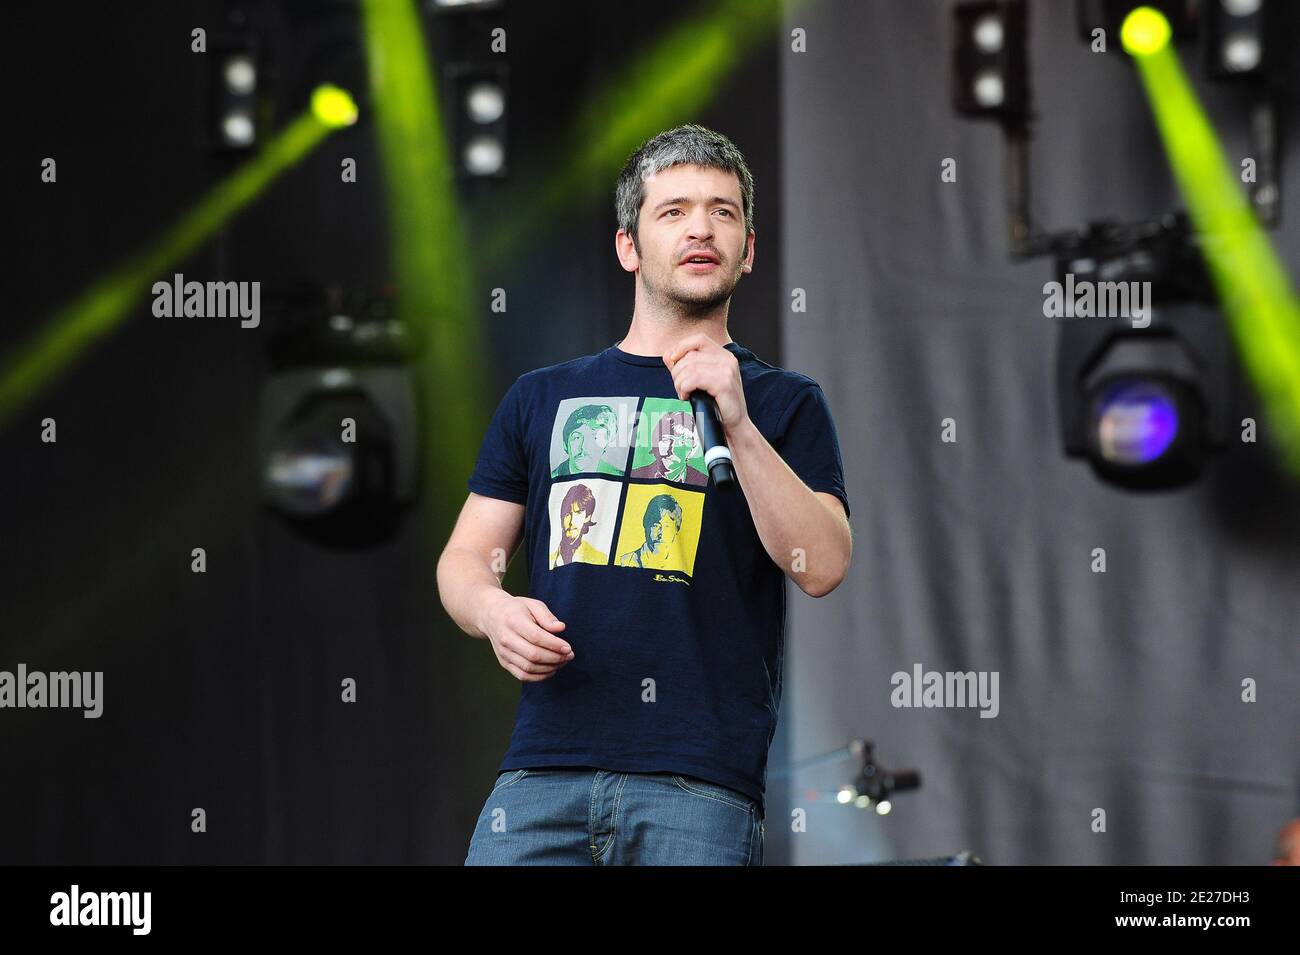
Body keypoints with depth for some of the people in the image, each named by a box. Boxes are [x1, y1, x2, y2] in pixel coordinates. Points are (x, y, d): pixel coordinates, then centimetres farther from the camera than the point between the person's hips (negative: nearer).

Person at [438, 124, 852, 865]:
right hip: (544, 768, 2)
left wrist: (738, 424, -11)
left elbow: (822, 567, -2)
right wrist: (492, 610, -4)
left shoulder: (783, 403, 12)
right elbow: (466, 557, 19)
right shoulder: (543, 398, 19)